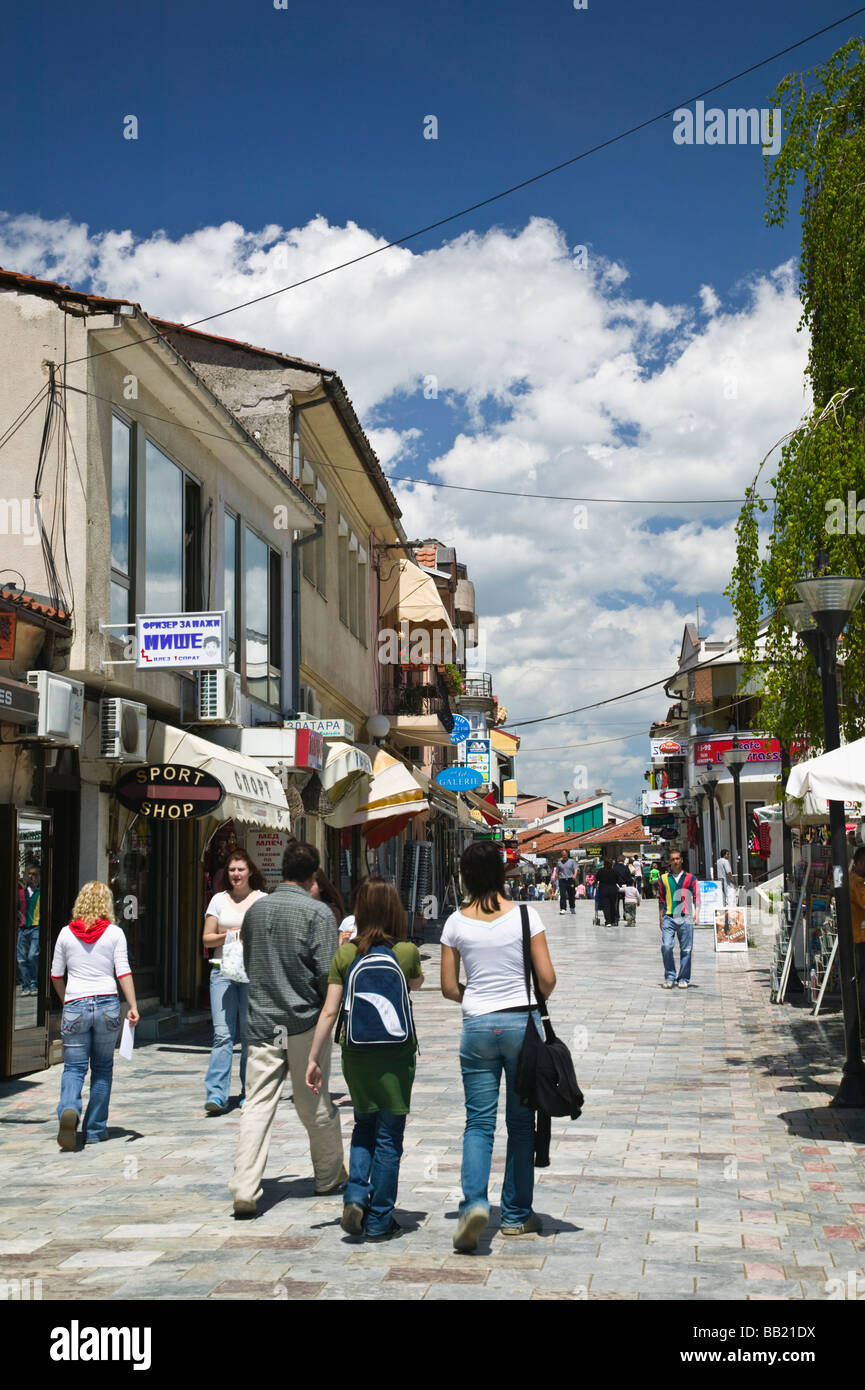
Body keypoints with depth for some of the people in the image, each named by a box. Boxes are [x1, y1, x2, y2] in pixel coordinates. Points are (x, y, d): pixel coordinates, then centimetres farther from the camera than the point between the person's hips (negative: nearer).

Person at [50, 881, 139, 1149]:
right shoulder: (114, 933, 1)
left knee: (74, 1067, 4)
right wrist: (133, 1007, -4)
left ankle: (68, 1110, -26)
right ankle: (95, 1130, 15)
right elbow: (123, 972, -5)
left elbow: (56, 975, 11)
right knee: (102, 1068, 12)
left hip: (75, 1006, 0)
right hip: (107, 1004, 0)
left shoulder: (67, 933, 5)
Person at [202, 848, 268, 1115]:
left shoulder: (263, 899, 8)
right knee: (222, 1034, -10)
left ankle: (249, 1092, 12)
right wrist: (227, 936, -7)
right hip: (223, 970, 1)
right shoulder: (219, 900, 12)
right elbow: (207, 938, 12)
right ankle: (216, 1094, -14)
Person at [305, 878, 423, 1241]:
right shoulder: (407, 952, -8)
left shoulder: (345, 954, -4)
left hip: (355, 1052, 2)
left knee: (364, 1126, 22)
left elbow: (329, 1011, -5)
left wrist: (313, 1059, 1)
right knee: (389, 1136, 7)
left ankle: (355, 1196, 4)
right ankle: (379, 1221, 12)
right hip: (395, 1053, -2)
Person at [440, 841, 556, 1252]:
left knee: (478, 1122, 5)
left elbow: (449, 987, 2)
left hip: (477, 1026, 1)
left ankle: (474, 1201, -16)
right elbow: (547, 978, -5)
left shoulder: (456, 923, -1)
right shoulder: (525, 916, -5)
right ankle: (516, 1215, 18)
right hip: (522, 1022, 0)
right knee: (521, 1121, 11)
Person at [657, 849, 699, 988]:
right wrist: (661, 918, 10)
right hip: (668, 918, 0)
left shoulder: (690, 878, 8)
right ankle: (670, 977, 0)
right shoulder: (663, 879, 11)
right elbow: (661, 900, 15)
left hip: (685, 918, 0)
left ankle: (683, 978, 11)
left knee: (686, 949, 1)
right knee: (666, 947, -12)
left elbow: (696, 897, 6)